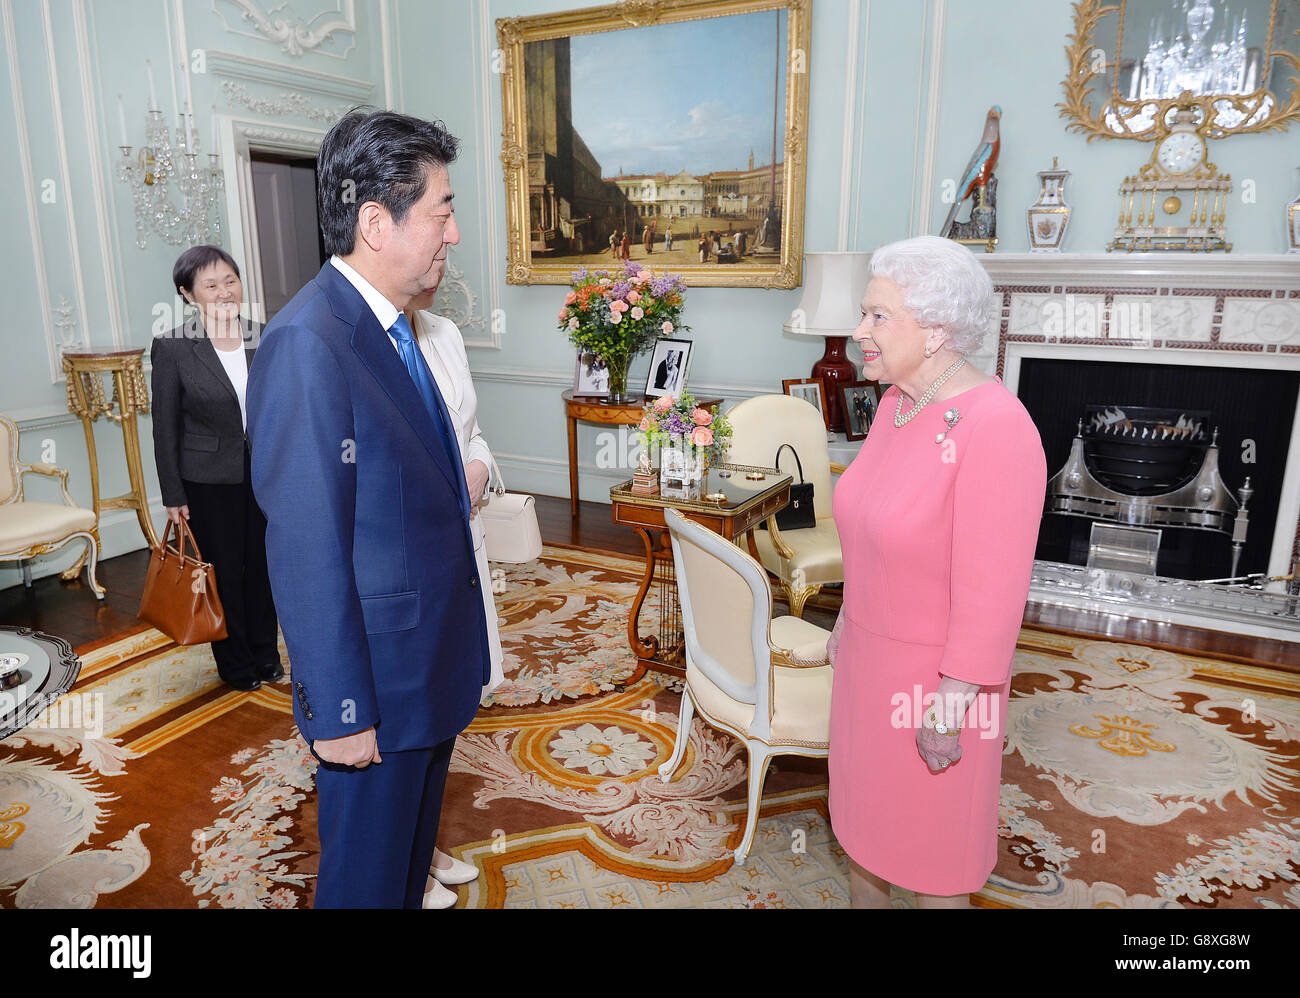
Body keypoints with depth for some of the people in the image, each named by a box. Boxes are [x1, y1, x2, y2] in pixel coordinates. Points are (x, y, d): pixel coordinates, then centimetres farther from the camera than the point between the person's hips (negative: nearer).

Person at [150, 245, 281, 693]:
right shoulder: (171, 348, -10)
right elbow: (165, 428, -6)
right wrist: (173, 495, -5)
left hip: (266, 473, 3)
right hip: (209, 481, -3)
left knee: (263, 564, 13)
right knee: (224, 570, 9)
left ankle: (266, 655, 31)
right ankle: (236, 664, 27)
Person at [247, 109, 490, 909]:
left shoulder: (390, 326, 7)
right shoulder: (308, 343, -24)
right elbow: (309, 553, -24)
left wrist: (452, 486, 2)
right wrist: (341, 713, -20)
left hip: (433, 662, 9)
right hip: (376, 684, -9)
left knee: (412, 855, 27)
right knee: (368, 878, 15)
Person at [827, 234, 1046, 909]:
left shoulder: (995, 428, -26)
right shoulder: (897, 403, 0)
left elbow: (991, 593, -24)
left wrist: (949, 708, -19)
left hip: (935, 670, -8)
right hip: (869, 651, 8)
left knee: (929, 834, 15)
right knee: (863, 806, 25)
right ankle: (864, 899, 49)